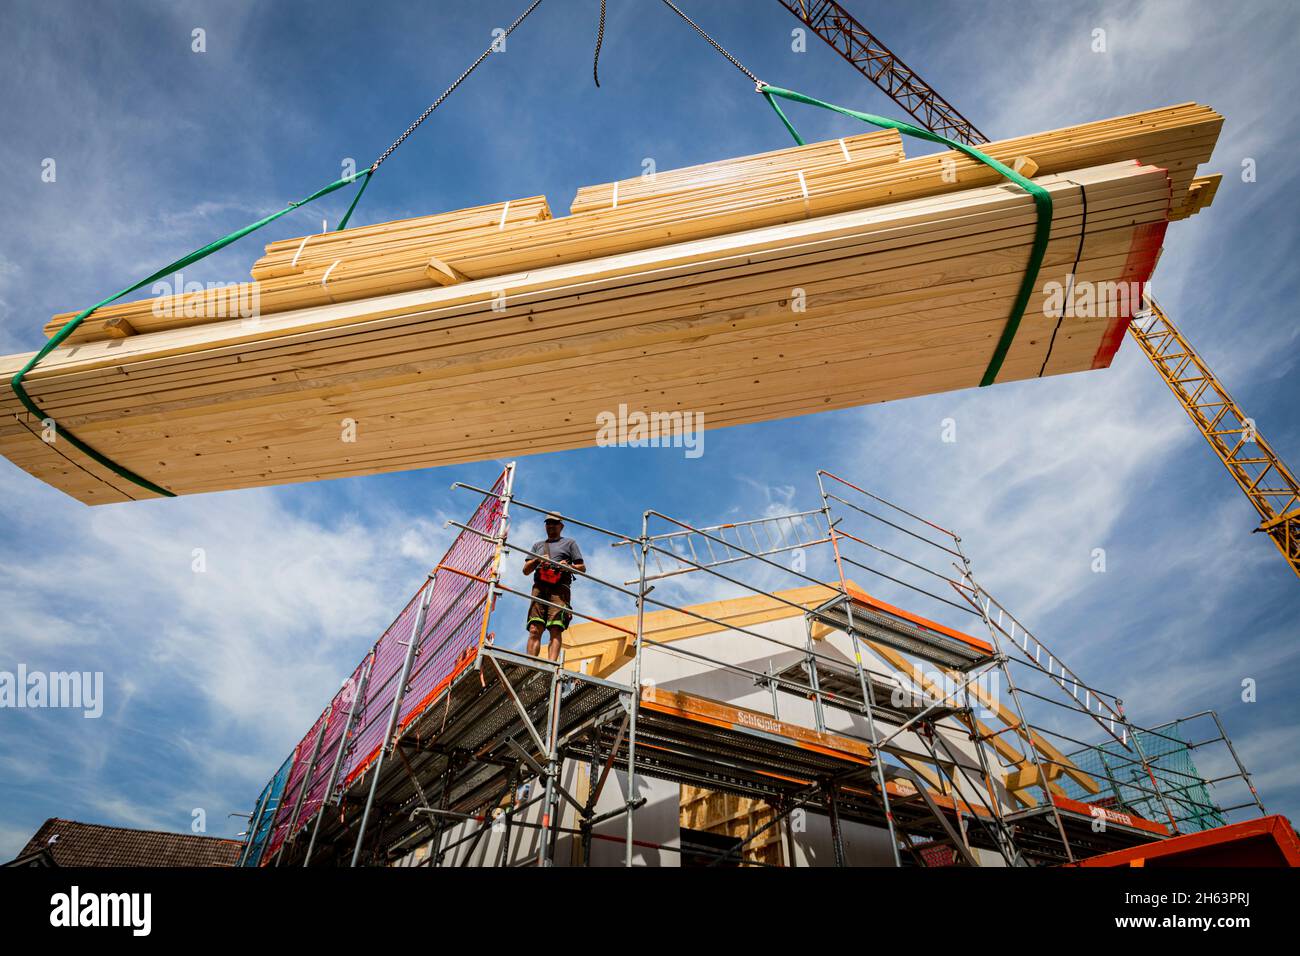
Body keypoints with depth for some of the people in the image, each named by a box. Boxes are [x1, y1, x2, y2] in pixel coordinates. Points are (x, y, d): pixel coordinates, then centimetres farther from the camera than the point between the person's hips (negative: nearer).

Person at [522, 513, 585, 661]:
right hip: (539, 588, 3)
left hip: (559, 588, -3)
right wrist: (537, 560, 4)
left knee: (556, 629, -17)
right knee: (534, 629, -12)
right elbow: (526, 570, 25)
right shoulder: (538, 545, 33)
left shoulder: (569, 543, 24)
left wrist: (568, 567, -4)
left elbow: (582, 567, 16)